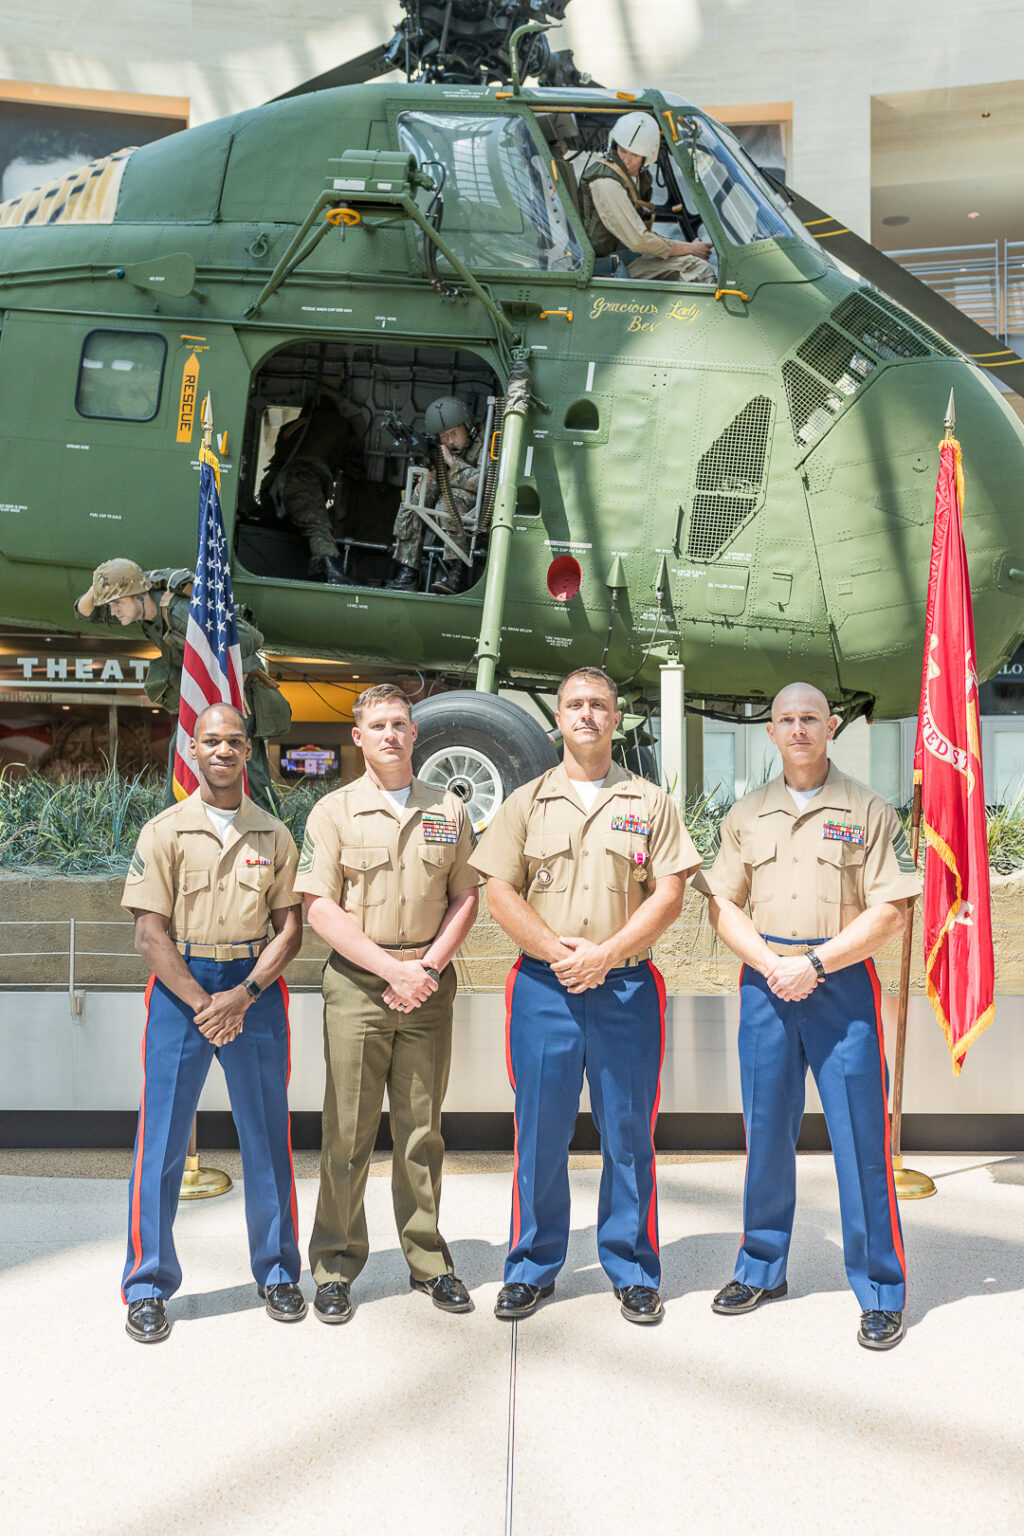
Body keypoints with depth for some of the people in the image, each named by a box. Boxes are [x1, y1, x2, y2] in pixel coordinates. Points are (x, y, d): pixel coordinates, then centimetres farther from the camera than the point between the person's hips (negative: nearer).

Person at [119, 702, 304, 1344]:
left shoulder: (274, 835, 7)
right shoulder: (164, 832, 1)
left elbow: (291, 928, 3)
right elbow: (150, 933, -4)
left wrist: (243, 995, -11)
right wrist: (202, 1003, -13)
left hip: (256, 989, 2)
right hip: (181, 986, -1)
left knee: (268, 1136, 5)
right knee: (162, 1140, 0)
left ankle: (278, 1273, 19)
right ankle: (149, 1285, 10)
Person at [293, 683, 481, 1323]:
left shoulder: (448, 811, 10)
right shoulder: (335, 811, 2)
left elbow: (466, 898, 10)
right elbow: (320, 907, -4)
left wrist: (427, 967, -5)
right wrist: (391, 968, -12)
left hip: (428, 986, 2)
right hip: (357, 984, -2)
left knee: (422, 1129, 8)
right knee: (349, 1132, 0)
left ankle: (429, 1259, 18)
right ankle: (336, 1265, 10)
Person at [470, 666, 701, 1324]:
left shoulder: (650, 803, 8)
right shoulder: (526, 803, 10)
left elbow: (669, 894, 0)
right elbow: (499, 892, 3)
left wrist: (605, 954, -11)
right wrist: (557, 949, -11)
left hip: (626, 988, 0)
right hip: (543, 986, 1)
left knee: (629, 1133, 3)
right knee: (540, 1132, 4)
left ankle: (633, 1270, 15)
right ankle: (533, 1267, 17)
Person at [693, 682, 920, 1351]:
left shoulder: (868, 811, 1)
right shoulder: (747, 815, 12)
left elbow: (890, 913, -5)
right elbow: (723, 906, 9)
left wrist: (814, 962, -13)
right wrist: (772, 965, -7)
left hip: (843, 984, -3)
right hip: (766, 984, 3)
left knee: (860, 1136, -2)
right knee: (766, 1131, 9)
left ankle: (882, 1291, 7)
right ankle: (762, 1268, 23)